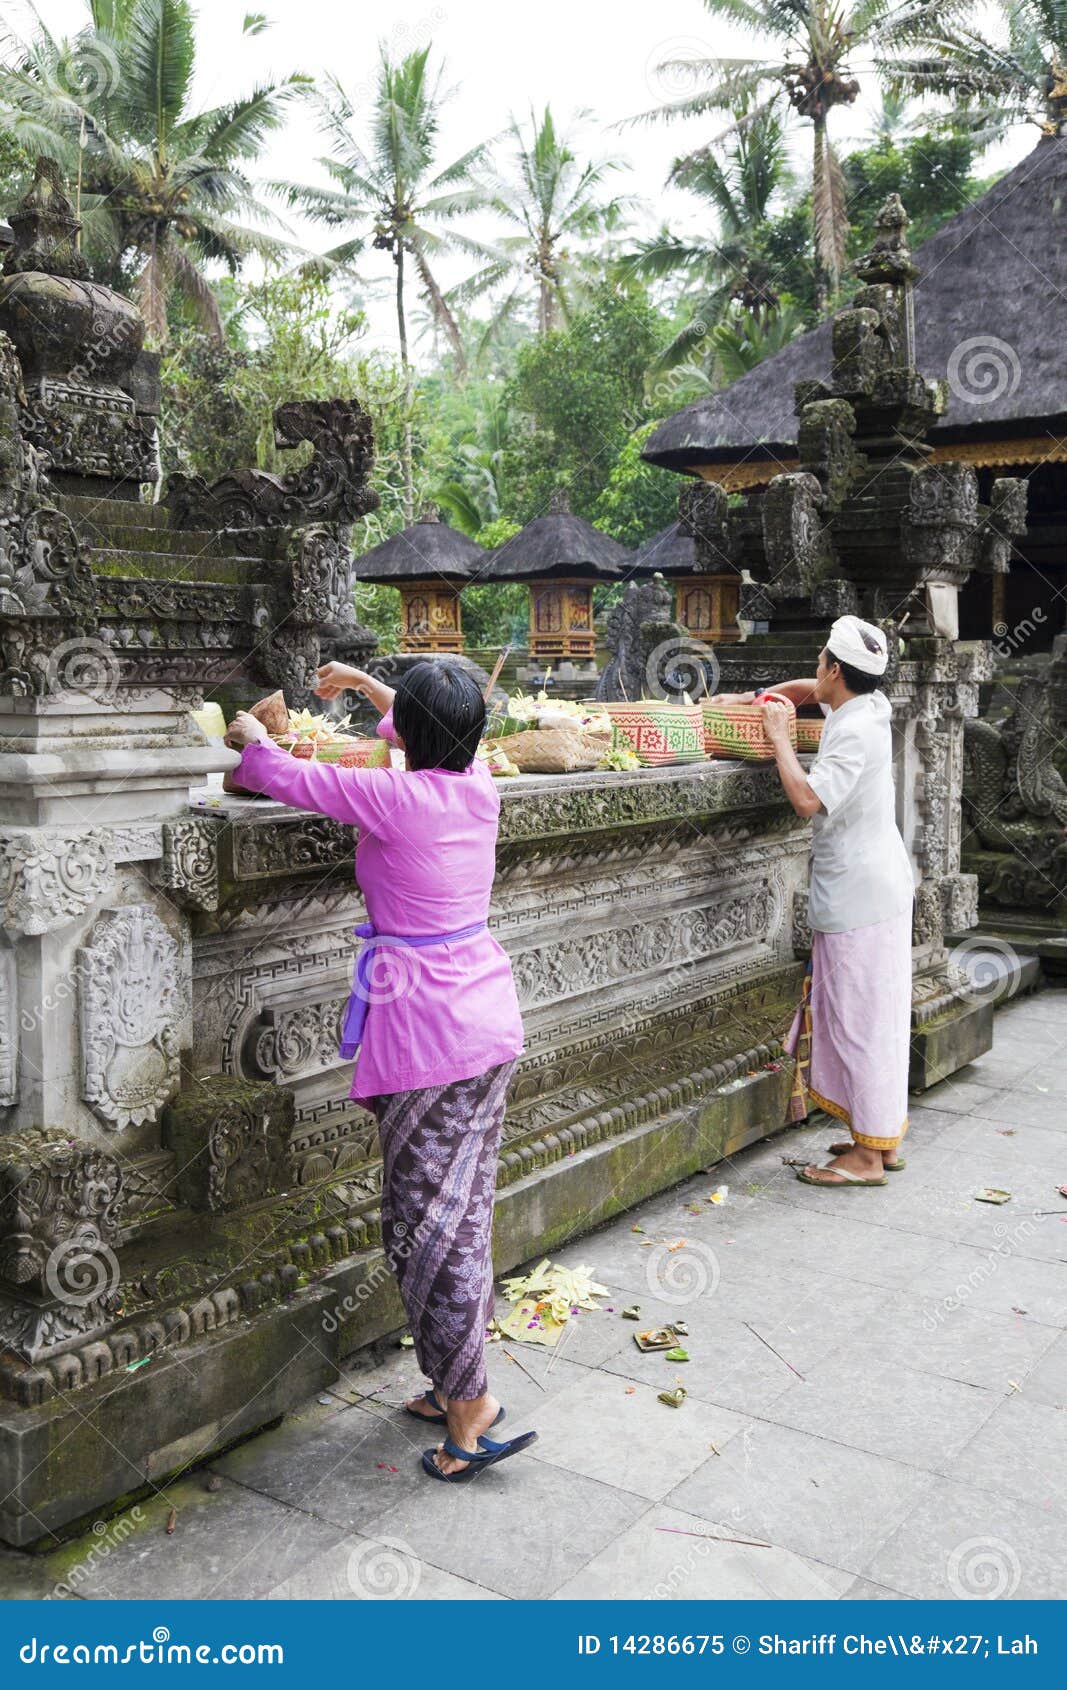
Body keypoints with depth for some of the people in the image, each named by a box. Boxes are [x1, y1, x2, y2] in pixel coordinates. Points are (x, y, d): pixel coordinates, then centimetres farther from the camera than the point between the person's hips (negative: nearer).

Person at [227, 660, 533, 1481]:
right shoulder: (480, 788, 2)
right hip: (491, 1019, 8)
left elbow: (284, 775, -5)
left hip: (426, 1029, -8)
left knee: (430, 1220, 1)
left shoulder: (393, 797, -17)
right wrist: (365, 682, 38)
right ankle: (458, 1383, 26)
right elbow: (444, 736, 26)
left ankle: (468, 1403, 8)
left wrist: (252, 736, 18)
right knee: (465, 1210, 15)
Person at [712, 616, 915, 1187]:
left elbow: (807, 798, -29)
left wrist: (779, 737, -16)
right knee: (876, 1015, 15)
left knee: (860, 1017, -4)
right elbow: (808, 690, 28)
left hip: (857, 892, -10)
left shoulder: (855, 731, -19)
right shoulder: (867, 707, 9)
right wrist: (752, 701, 17)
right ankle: (883, 1139, 24)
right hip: (877, 883, 10)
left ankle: (867, 1156, 3)